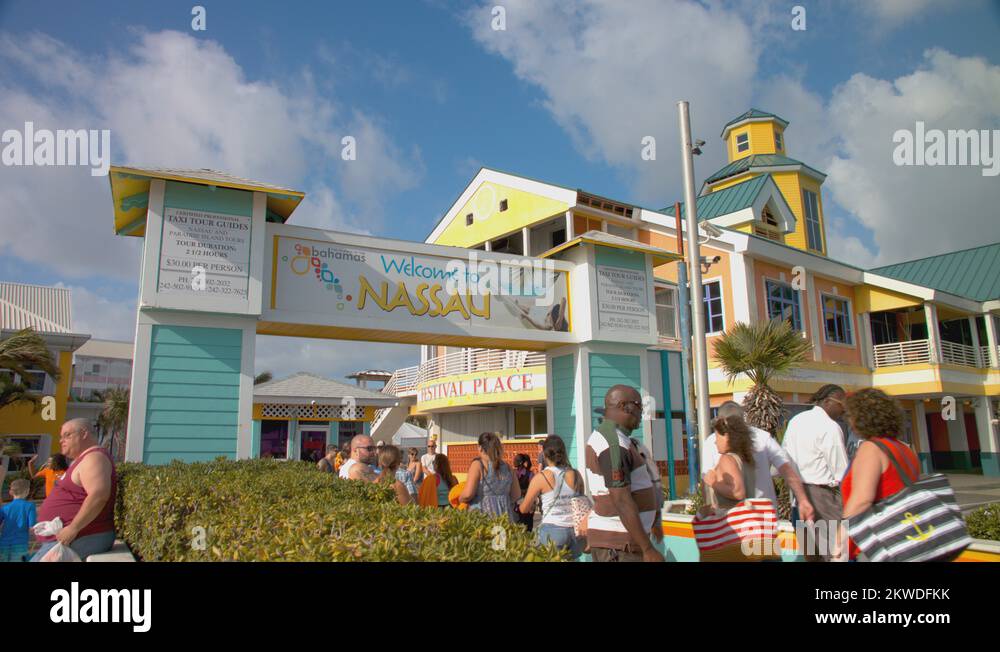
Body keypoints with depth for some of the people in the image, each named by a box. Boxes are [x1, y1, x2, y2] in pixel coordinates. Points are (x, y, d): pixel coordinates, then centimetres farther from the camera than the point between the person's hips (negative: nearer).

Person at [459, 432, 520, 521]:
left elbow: (468, 494, -14)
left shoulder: (478, 465, -6)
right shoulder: (507, 467, 8)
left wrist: (460, 499, 6)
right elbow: (516, 495, 13)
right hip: (505, 517, 5)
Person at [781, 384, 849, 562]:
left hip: (797, 489, 8)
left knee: (811, 549, 14)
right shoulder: (830, 428, -15)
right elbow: (842, 473, -13)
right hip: (822, 493, -8)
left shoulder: (795, 420, 9)